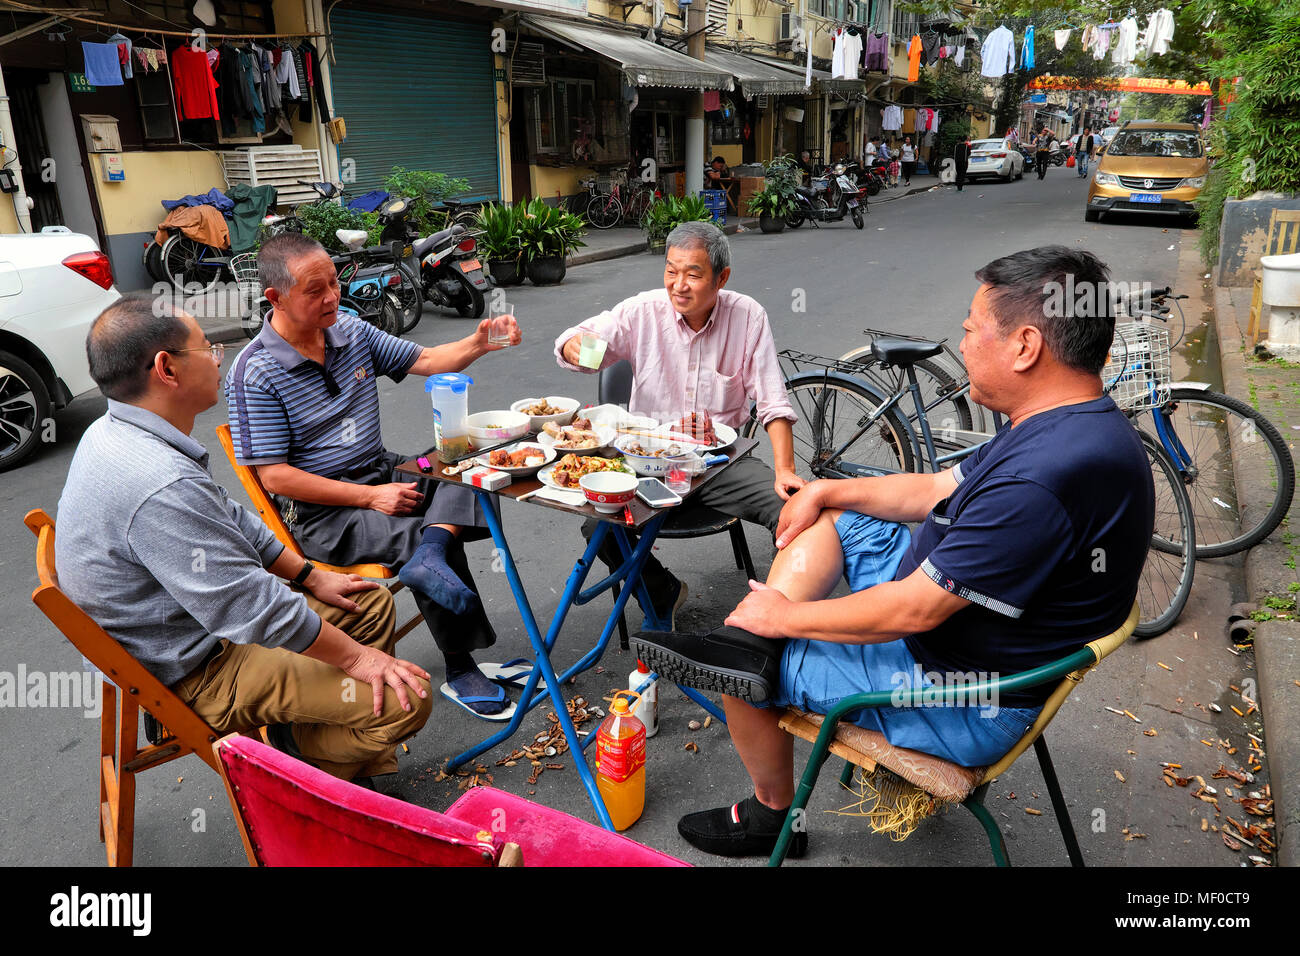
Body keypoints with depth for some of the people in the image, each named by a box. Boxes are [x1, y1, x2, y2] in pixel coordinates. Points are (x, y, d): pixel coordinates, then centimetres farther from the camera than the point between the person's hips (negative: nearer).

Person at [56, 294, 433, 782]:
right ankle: (297, 765, 10)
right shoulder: (161, 488, -34)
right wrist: (354, 656, -18)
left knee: (372, 602, 15)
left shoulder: (116, 432, 2)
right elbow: (253, 609, -30)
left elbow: (230, 519, 12)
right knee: (403, 700, -19)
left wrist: (310, 575, 13)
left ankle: (363, 769, 19)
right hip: (195, 672, -11)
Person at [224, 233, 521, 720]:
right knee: (427, 537, -24)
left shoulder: (350, 330, 6)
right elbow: (275, 476, -16)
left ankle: (429, 553, -38)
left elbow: (424, 361, 11)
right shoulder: (254, 374, -14)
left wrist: (477, 344, -11)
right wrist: (369, 498, -20)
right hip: (319, 512, -6)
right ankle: (460, 671, -9)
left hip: (381, 472, 7)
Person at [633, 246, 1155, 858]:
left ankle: (771, 816, 24)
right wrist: (826, 491, 6)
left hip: (965, 705, -10)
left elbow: (915, 612, -29)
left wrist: (787, 616, -16)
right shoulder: (1064, 424, 0)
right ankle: (745, 643, -7)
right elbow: (936, 490, 11)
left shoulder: (1042, 480, -34)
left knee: (753, 648, 2)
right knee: (829, 513, 11)